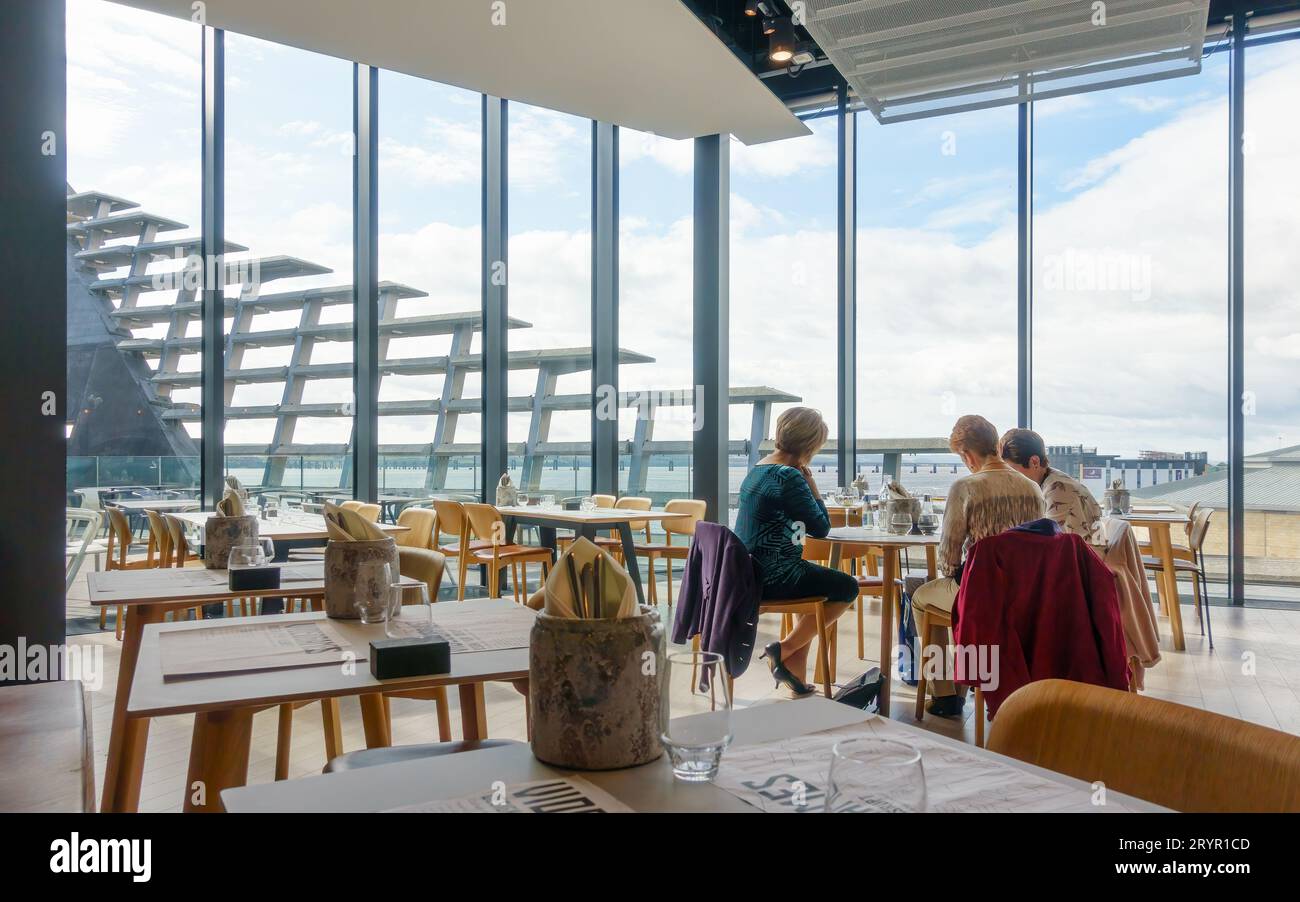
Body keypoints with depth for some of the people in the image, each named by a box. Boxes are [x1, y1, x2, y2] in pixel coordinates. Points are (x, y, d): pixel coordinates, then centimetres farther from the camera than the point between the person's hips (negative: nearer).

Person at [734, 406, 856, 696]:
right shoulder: (789, 477, -20)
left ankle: (796, 681, 31)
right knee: (848, 587, 6)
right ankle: (782, 650, 4)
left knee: (816, 580, 32)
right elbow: (821, 528, -13)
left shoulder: (757, 470, 9)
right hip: (772, 577, -9)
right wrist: (811, 483, -7)